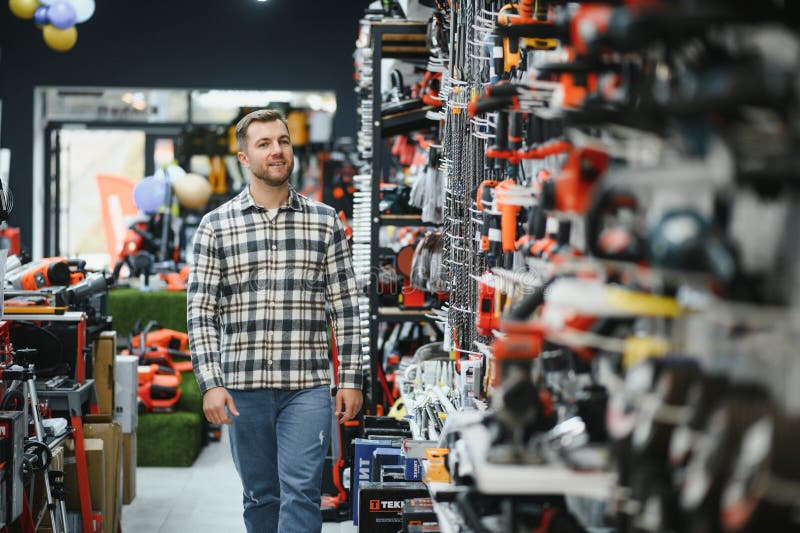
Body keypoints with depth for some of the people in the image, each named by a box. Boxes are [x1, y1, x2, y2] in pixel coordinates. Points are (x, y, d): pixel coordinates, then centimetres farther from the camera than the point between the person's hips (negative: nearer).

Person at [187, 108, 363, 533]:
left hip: (307, 386, -1)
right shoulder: (216, 225, 3)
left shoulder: (325, 221, 5)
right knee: (259, 496, 11)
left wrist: (351, 379, 1)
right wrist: (210, 383, -9)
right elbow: (201, 311, 0)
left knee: (301, 492, -9)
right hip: (243, 388, 1)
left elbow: (345, 306, 5)